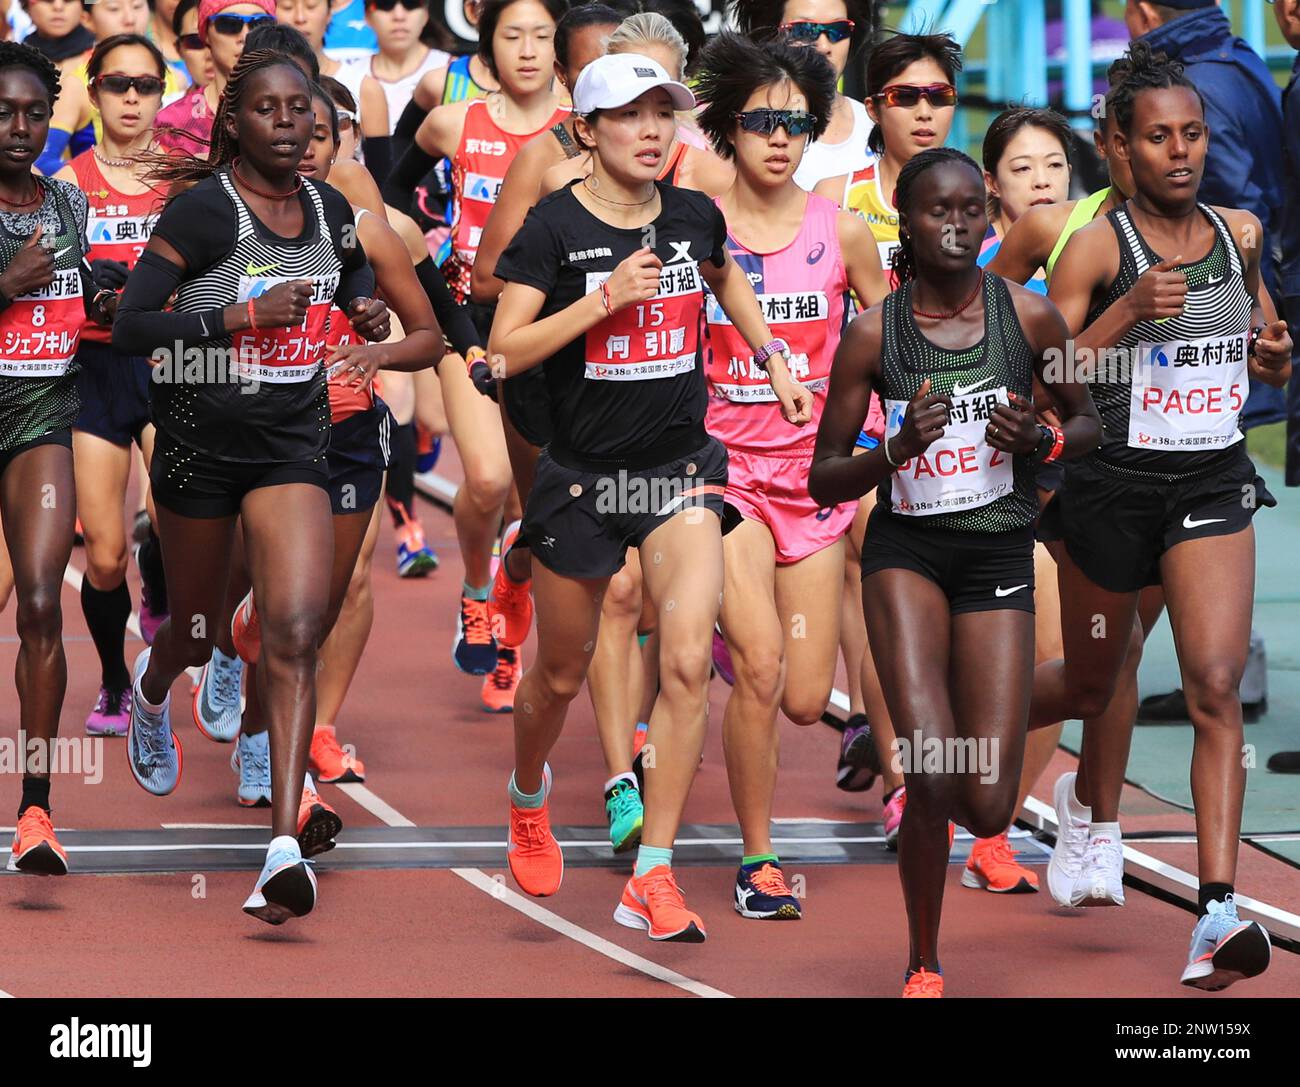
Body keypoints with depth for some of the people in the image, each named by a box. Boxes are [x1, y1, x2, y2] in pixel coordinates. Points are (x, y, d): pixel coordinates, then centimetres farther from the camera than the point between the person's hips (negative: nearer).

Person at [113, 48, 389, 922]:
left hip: (293, 446, 3)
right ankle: (154, 684, 56)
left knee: (296, 632, -16)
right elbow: (130, 327, -18)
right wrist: (240, 316, -27)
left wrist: (370, 314, 3)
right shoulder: (203, 210, -14)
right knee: (198, 635, 16)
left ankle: (286, 846, -21)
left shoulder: (332, 211, 3)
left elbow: (355, 278, 26)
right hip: (201, 442, -3)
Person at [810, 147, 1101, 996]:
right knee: (931, 777, -21)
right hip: (905, 551, -1)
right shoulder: (873, 334, -3)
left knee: (986, 810, -6)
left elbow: (1088, 425, 14)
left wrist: (1040, 441, -9)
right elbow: (824, 481, 2)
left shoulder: (1030, 315, -1)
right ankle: (924, 967, 0)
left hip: (999, 555, 1)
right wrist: (896, 450, -18)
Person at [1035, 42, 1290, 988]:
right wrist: (1128, 310, -24)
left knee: (1216, 685, -13)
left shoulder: (1239, 235, 5)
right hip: (1114, 485, -2)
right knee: (1091, 685, 14)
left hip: (1212, 486, 2)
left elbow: (1270, 360, 21)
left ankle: (1219, 914, -17)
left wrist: (1276, 353, -3)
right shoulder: (1098, 246, -9)